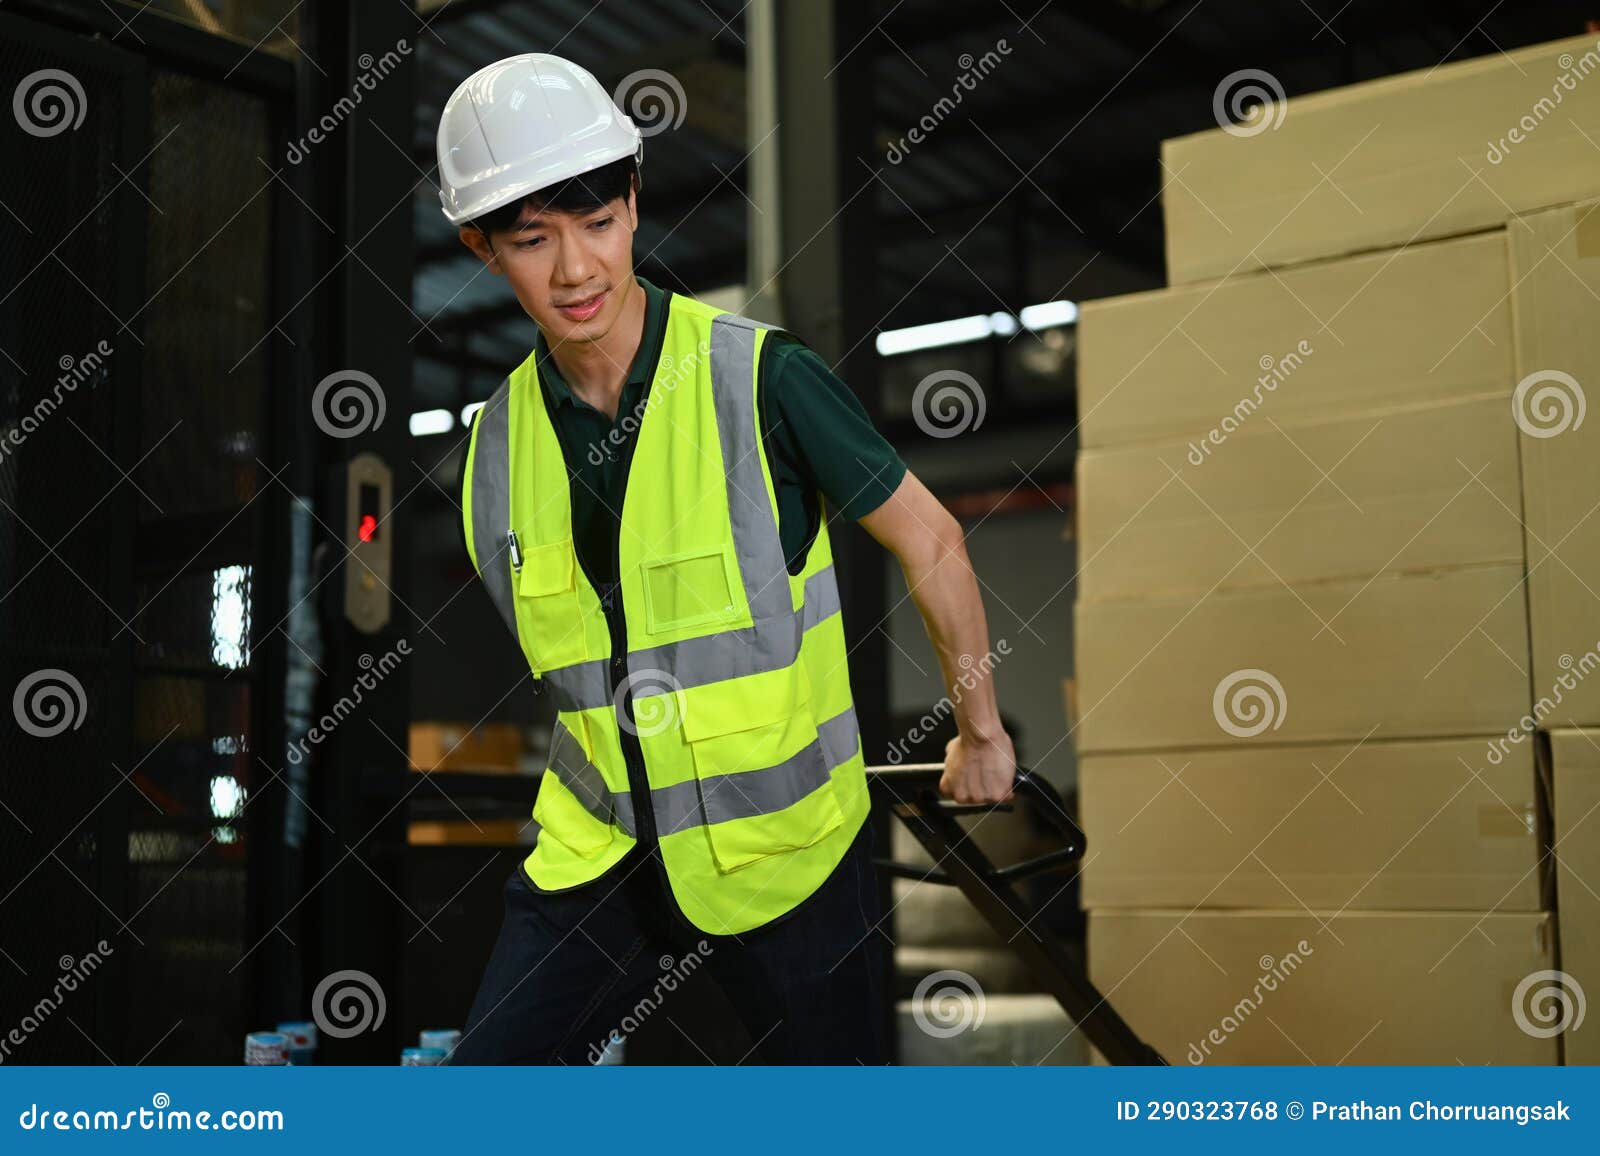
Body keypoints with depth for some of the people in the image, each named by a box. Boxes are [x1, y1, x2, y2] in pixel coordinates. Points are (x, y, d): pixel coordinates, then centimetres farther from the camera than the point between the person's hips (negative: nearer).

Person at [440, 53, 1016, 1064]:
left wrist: (982, 733, 5)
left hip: (788, 848, -3)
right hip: (599, 849, 4)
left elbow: (932, 544, -4)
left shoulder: (764, 381, -15)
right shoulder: (500, 442, -1)